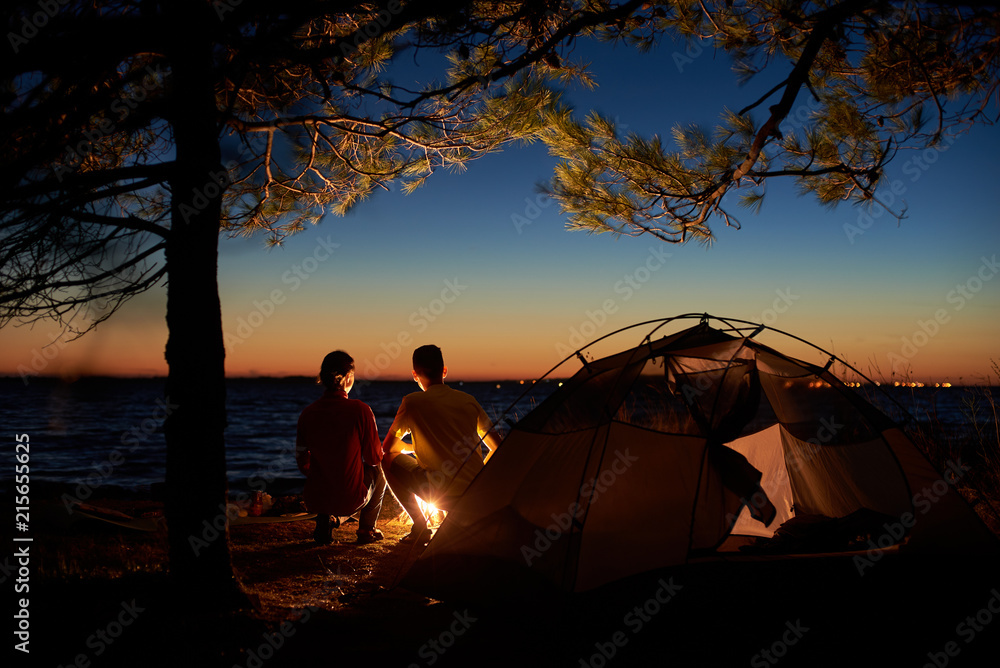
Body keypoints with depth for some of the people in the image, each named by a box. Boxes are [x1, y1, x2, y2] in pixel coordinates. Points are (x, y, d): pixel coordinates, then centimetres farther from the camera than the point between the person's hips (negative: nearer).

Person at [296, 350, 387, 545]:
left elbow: (303, 464, 5)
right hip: (351, 499, -3)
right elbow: (375, 458, -5)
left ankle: (327, 519, 14)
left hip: (315, 500, 4)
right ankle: (366, 529, 28)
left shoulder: (307, 413, -3)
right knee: (379, 470, 27)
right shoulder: (360, 410, -14)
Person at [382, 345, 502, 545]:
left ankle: (420, 528, 11)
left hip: (442, 495, -6)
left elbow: (387, 446, 9)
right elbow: (498, 449, 14)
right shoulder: (469, 400, 9)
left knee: (389, 459, 13)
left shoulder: (412, 402, -3)